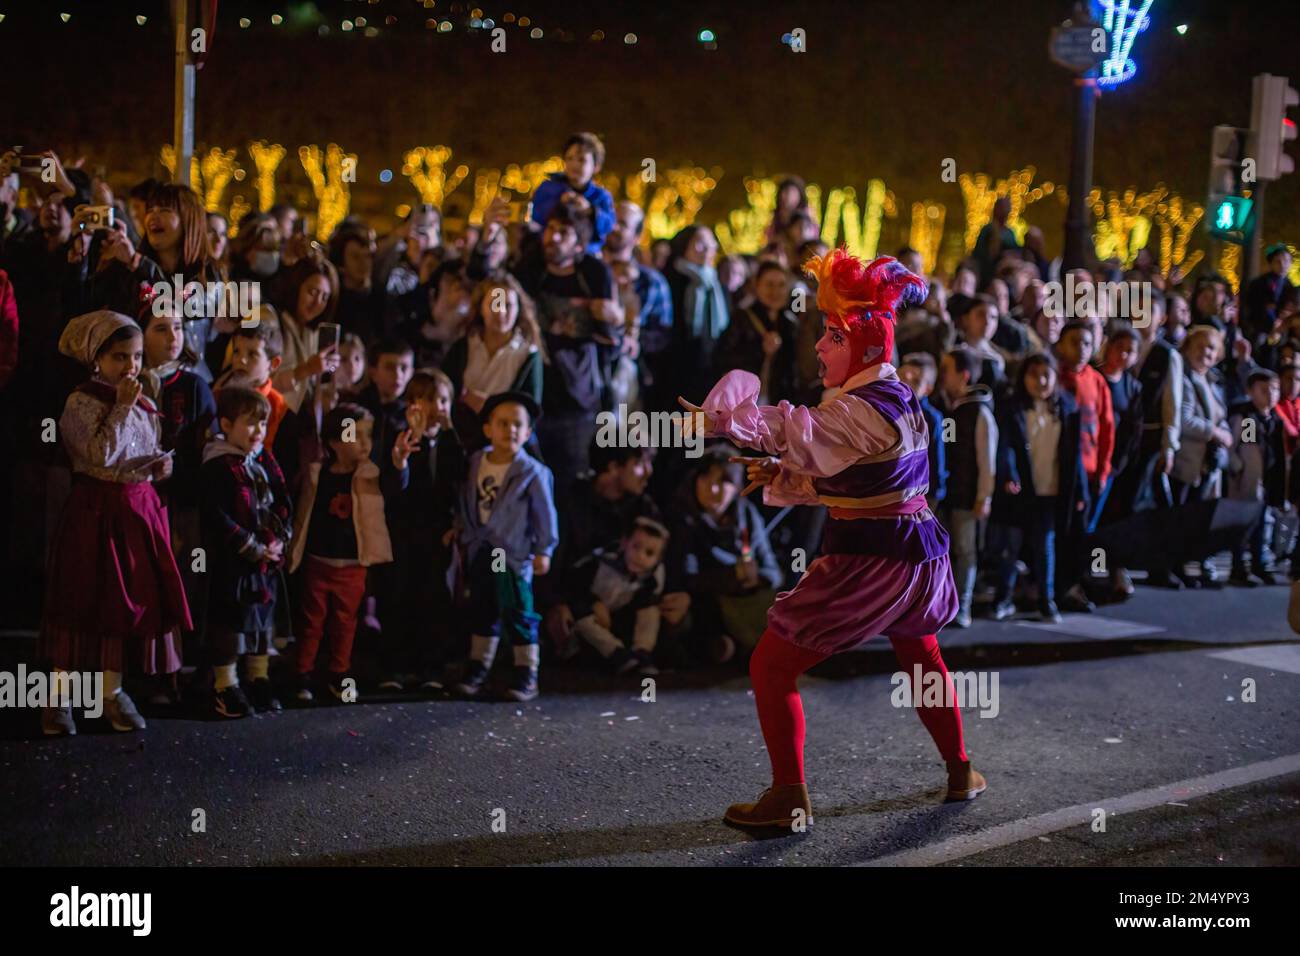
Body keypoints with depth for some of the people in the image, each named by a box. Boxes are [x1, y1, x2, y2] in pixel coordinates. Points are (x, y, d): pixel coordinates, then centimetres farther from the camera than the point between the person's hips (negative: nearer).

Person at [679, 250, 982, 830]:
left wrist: (715, 419, -35)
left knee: (772, 667, -2)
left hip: (866, 560, -10)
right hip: (914, 555, 10)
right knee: (922, 659, 31)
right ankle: (960, 771, 43)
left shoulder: (861, 411, -20)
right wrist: (786, 477, 3)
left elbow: (795, 429, -32)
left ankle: (789, 799, 2)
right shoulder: (899, 401, 10)